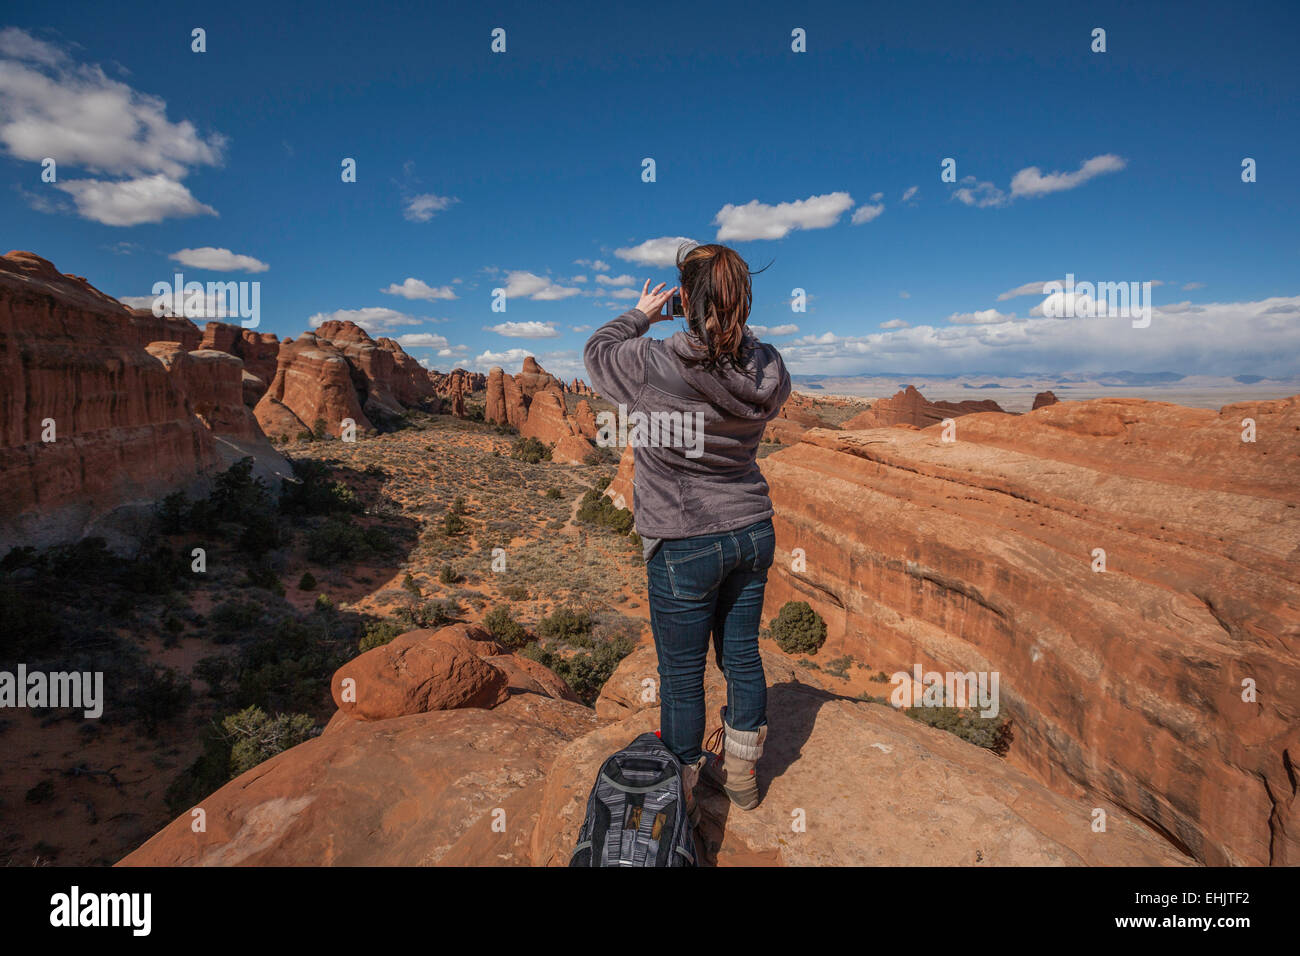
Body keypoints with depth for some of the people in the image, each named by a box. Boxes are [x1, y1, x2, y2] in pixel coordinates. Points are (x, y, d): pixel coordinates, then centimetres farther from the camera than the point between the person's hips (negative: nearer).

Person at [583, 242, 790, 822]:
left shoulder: (651, 366, -20)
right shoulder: (769, 371, -7)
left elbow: (597, 350, 2)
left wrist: (641, 315, 16)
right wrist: (729, 324, 14)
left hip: (684, 545, -5)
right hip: (751, 532, 5)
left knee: (682, 672, 11)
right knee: (742, 654, 19)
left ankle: (681, 791, 32)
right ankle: (740, 774, 40)